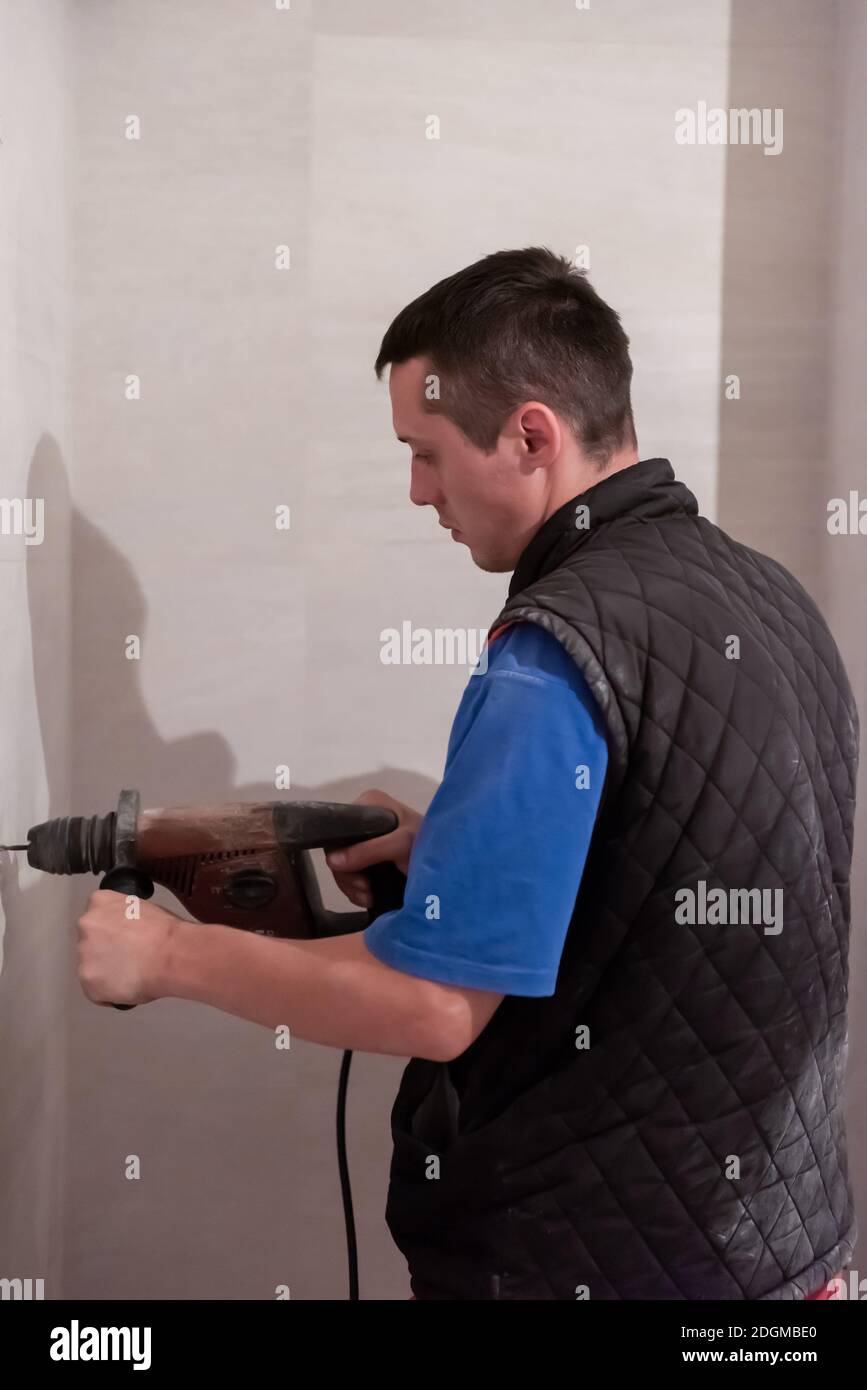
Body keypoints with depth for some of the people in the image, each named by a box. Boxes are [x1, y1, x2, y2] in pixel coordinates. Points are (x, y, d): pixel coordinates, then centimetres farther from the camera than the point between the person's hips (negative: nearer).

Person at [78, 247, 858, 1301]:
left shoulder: (554, 656, -24)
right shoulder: (773, 597, 2)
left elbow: (430, 1006, -24)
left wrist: (167, 956, -12)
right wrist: (459, 853, 5)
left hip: (587, 1256, -8)